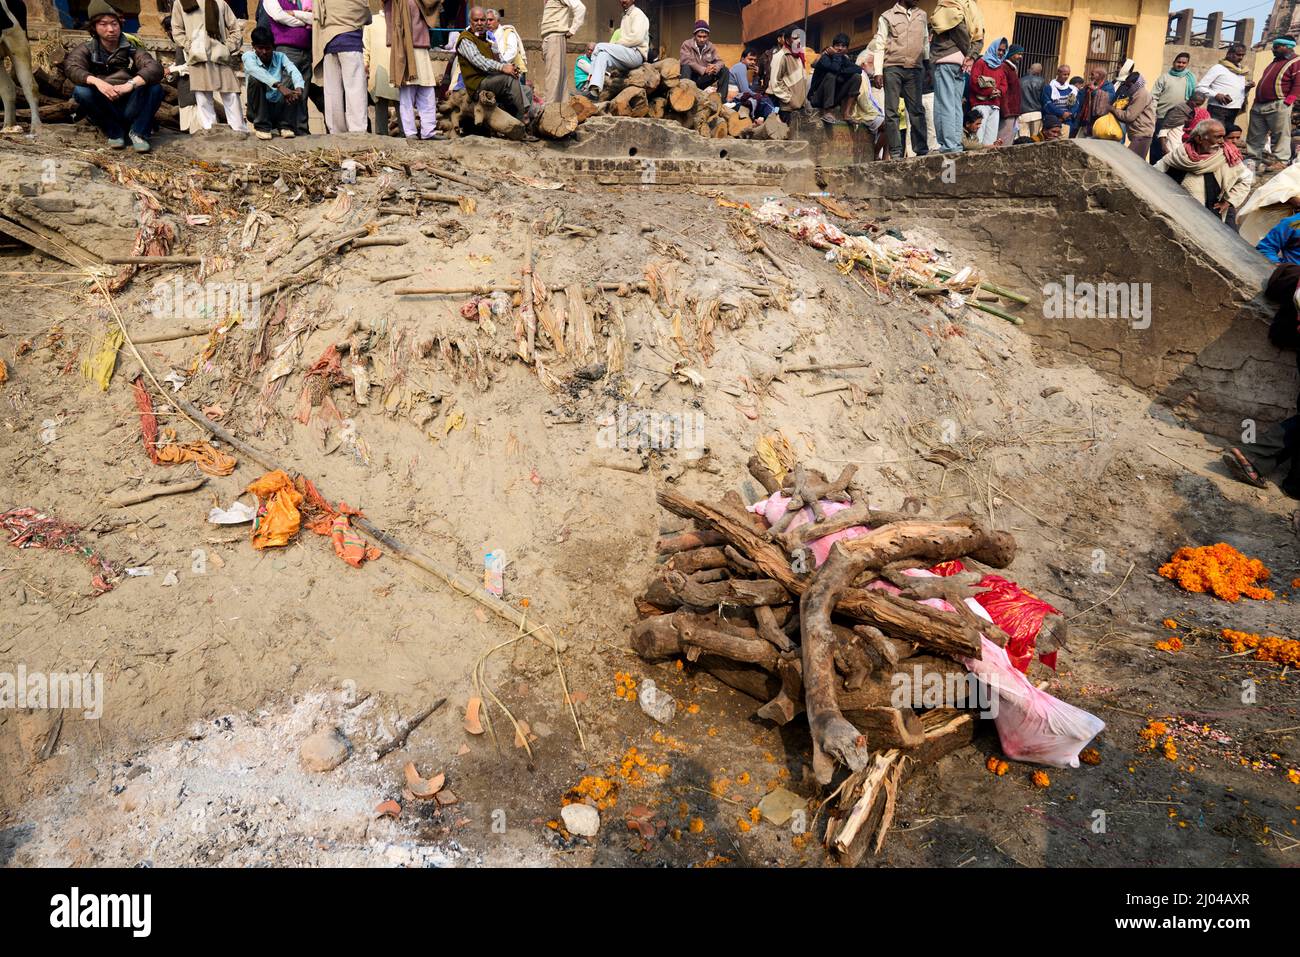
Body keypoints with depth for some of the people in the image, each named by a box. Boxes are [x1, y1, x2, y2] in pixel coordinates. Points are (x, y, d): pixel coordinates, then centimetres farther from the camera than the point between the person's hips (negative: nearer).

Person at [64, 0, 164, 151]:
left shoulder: (132, 50, 5)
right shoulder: (87, 50, 6)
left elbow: (156, 68, -16)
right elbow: (71, 68, -14)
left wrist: (131, 84, -33)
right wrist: (96, 81, -34)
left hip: (130, 109, 0)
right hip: (103, 110, 0)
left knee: (155, 87, -21)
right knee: (81, 90, -28)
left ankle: (138, 132, -14)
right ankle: (114, 132, -13)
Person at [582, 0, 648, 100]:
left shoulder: (638, 14, 0)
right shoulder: (625, 17, 28)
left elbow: (637, 38, -15)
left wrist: (617, 44, -10)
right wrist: (614, 47, 0)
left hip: (636, 54, -8)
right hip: (627, 55, 8)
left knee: (600, 46, -19)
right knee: (603, 55, -16)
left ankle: (590, 83, -22)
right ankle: (594, 90, -30)